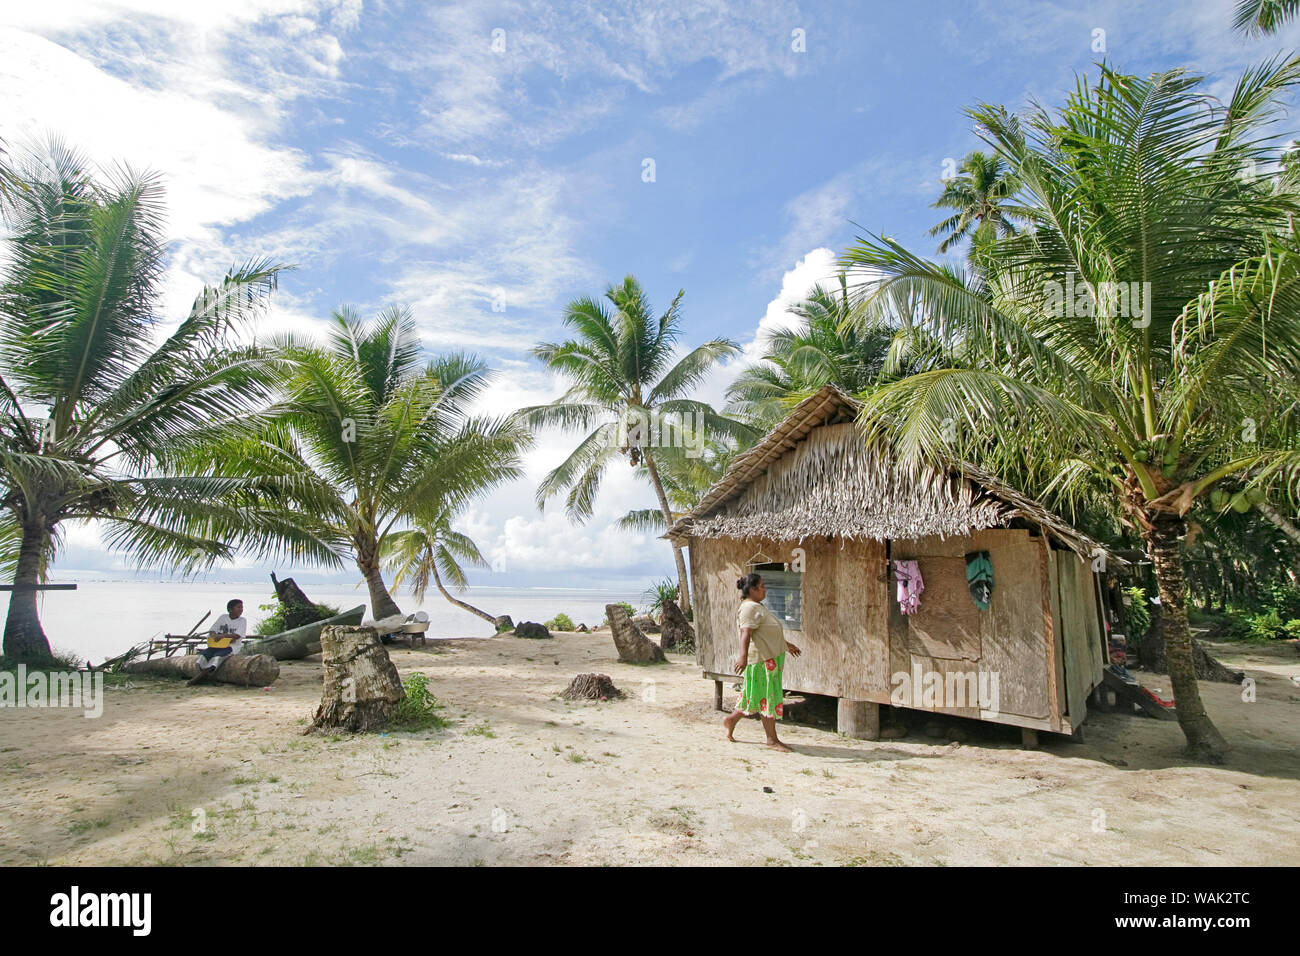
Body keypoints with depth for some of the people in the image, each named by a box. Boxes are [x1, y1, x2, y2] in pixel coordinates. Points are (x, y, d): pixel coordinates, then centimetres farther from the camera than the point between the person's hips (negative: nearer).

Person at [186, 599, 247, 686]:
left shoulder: (243, 620, 1)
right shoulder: (223, 617, 13)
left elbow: (237, 635, -11)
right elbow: (212, 630, 11)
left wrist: (223, 635, -22)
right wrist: (214, 635, -12)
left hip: (232, 646, -5)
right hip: (218, 644, 5)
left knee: (218, 656, -31)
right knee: (204, 653, -23)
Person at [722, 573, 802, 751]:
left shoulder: (758, 606, 17)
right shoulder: (750, 608, -17)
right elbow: (746, 634, -31)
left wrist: (786, 644, 38)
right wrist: (743, 657, -43)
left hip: (771, 657, 10)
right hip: (761, 658, -10)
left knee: (756, 696, 16)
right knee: (768, 697, -2)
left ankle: (731, 720, 29)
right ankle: (772, 739, 8)